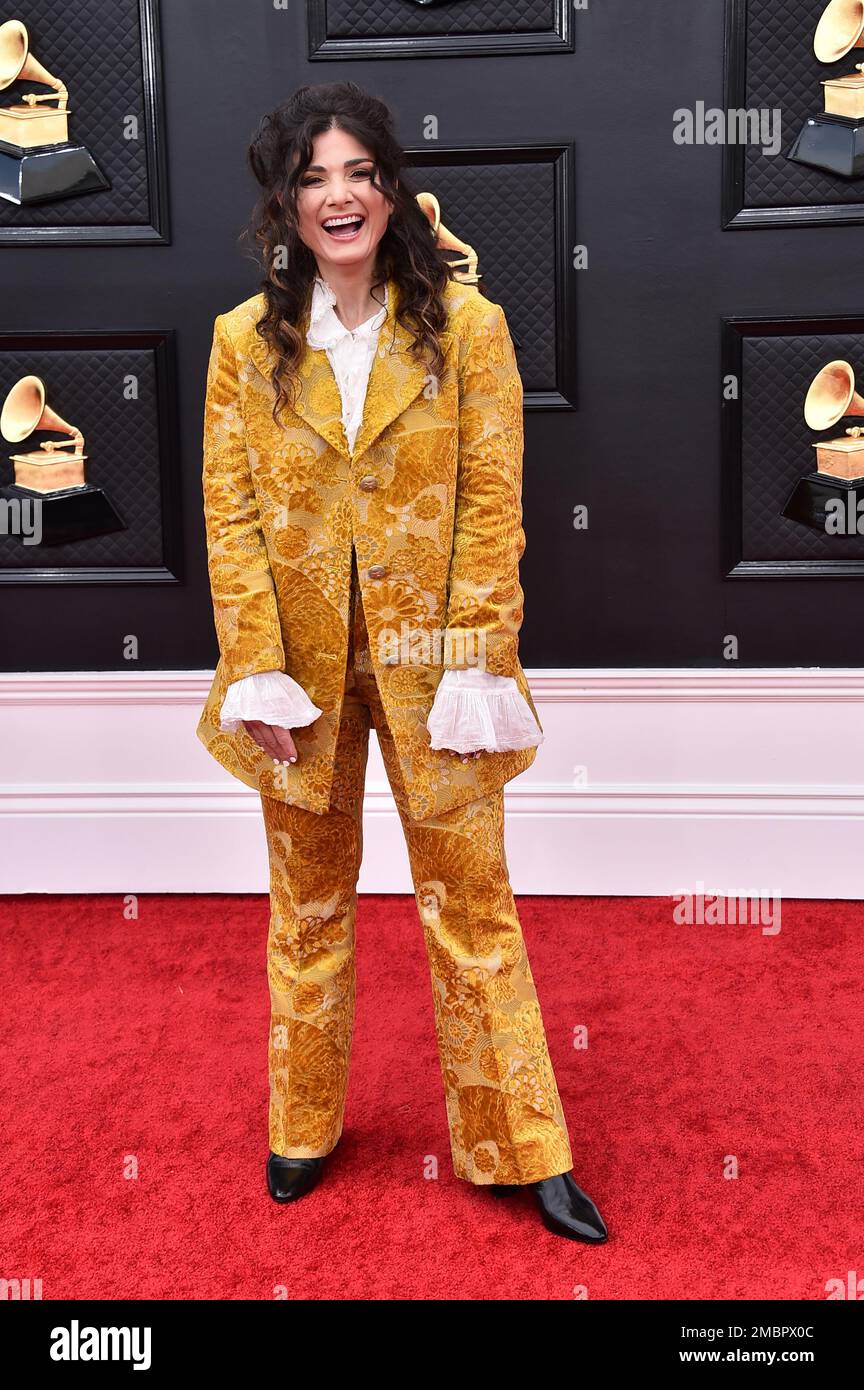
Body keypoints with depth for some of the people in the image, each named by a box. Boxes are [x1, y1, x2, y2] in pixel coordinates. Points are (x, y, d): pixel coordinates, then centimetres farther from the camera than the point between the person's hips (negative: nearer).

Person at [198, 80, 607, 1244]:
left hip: (430, 656, -2)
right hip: (302, 664, 2)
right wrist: (257, 667, -9)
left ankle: (522, 1149, 21)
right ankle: (304, 1128, 34)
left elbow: (494, 503, -6)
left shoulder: (466, 323, -3)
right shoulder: (246, 340, 2)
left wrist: (477, 663, -12)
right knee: (308, 904, 16)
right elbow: (229, 512, -1)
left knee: (472, 904, 6)